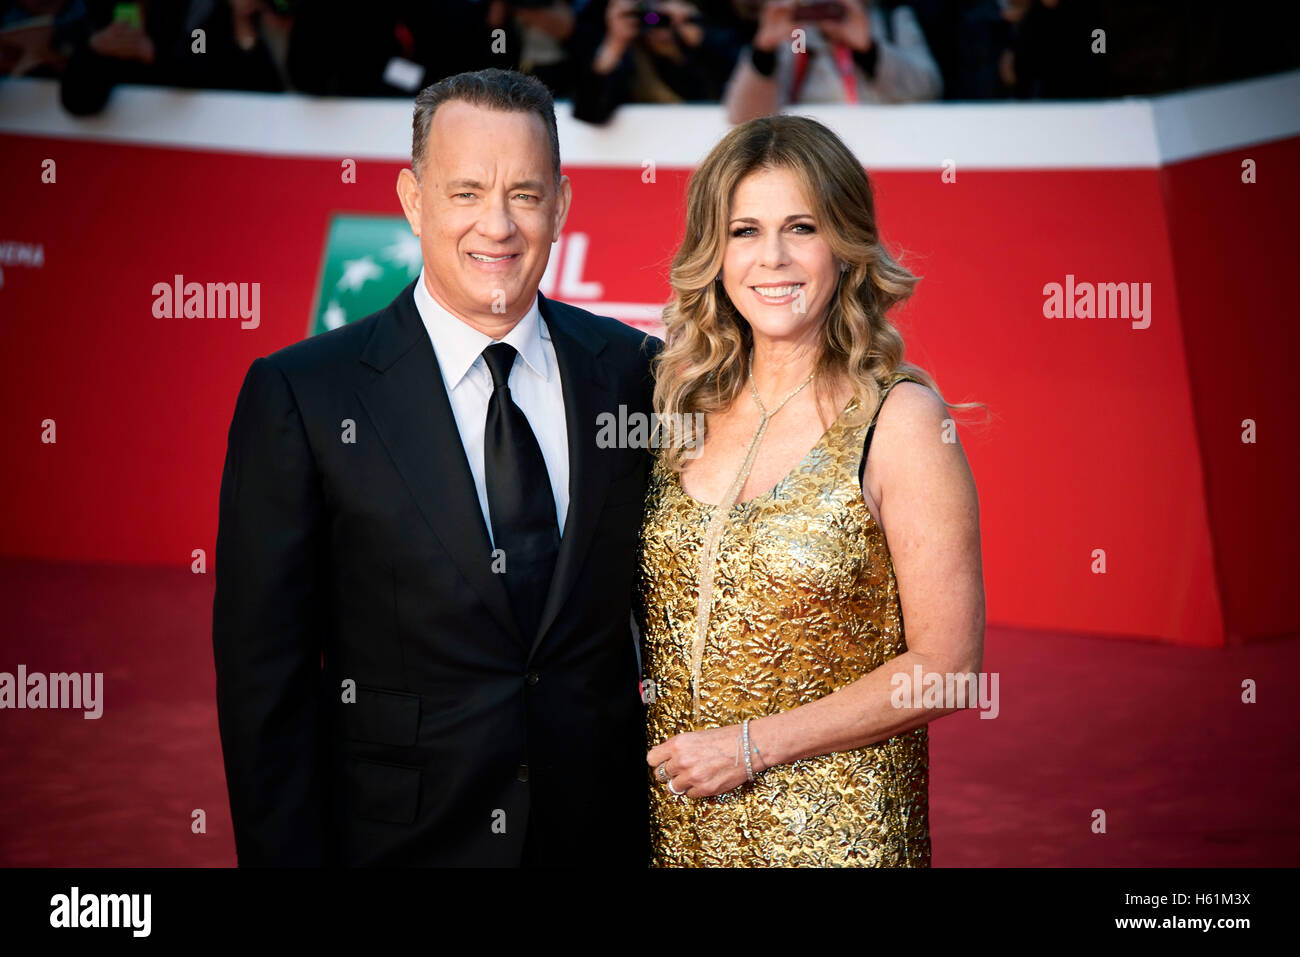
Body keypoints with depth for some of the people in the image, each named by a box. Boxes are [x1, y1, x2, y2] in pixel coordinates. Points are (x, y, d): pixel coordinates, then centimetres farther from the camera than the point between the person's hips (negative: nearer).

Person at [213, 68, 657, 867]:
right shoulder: (298, 396, -9)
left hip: (603, 831, 3)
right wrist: (291, 854, -11)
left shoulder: (632, 372, -1)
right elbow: (265, 674, -8)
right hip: (398, 838, -2)